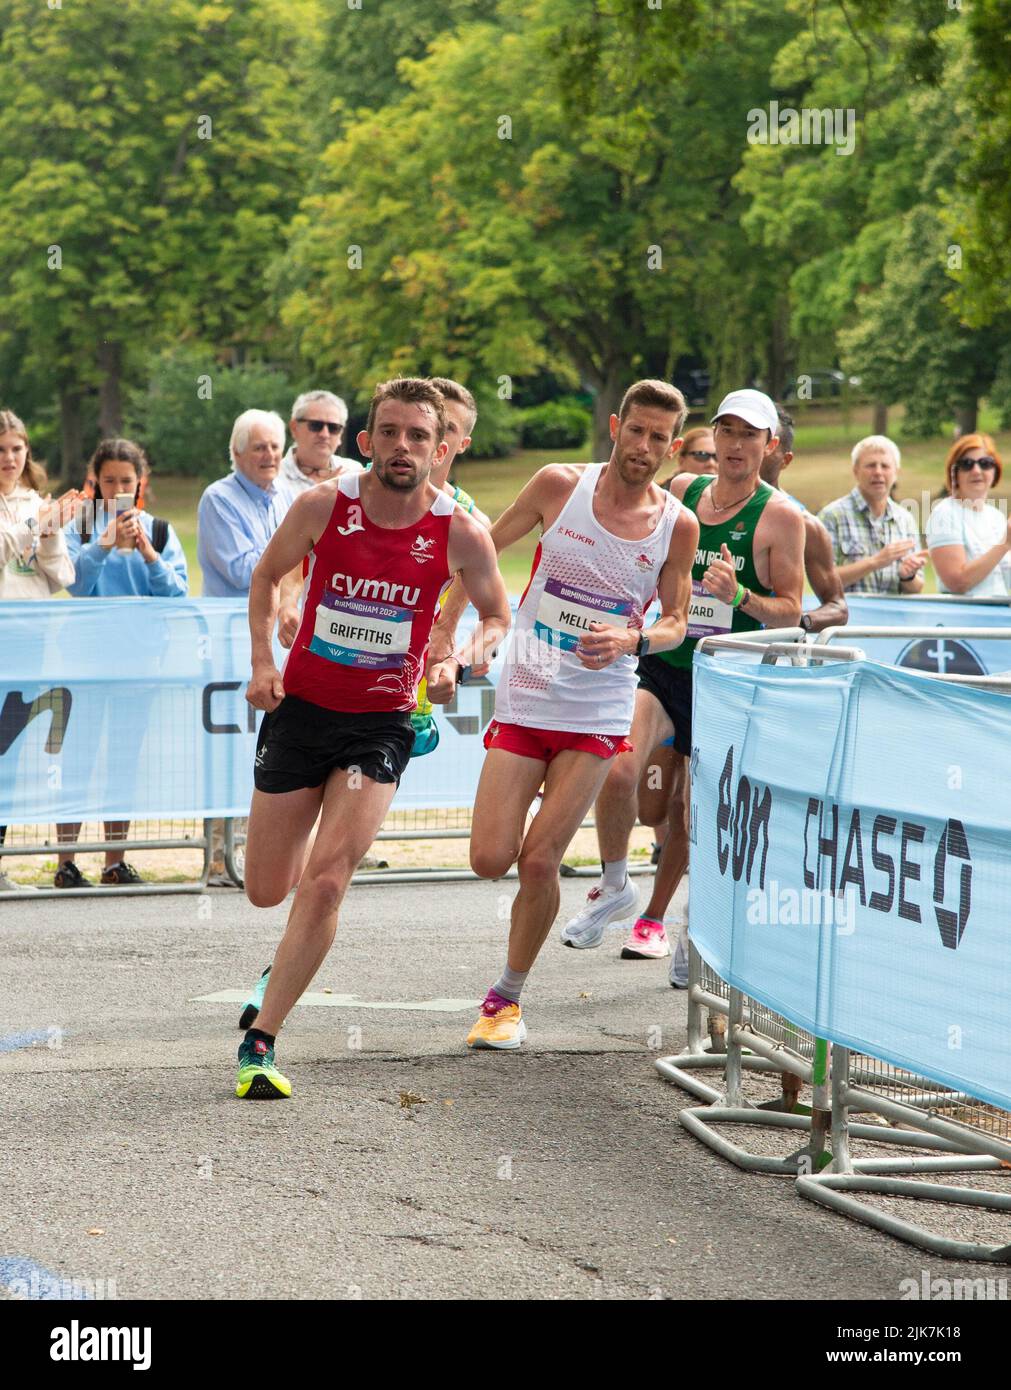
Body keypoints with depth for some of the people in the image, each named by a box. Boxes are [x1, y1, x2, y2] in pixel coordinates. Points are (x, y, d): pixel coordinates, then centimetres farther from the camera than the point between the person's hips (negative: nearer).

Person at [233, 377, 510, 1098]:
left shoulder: (461, 533, -10)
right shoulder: (322, 506, -9)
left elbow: (497, 617, 6)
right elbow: (267, 578, 9)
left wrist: (459, 661, -14)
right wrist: (263, 662, -4)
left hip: (381, 723, -1)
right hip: (301, 707, 2)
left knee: (325, 884, -17)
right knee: (267, 891, 8)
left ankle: (260, 1041, -8)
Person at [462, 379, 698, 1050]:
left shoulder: (678, 524, -3)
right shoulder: (560, 485, -4)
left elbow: (676, 622, 7)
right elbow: (483, 549, 9)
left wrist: (633, 640, -14)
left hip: (597, 714, -1)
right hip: (523, 698, 1)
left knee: (539, 861, -7)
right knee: (491, 859, -7)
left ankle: (508, 997, 13)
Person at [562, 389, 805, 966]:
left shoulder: (780, 516, -6)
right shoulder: (680, 491, 5)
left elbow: (791, 611, -7)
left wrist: (739, 596, -23)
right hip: (659, 664, 2)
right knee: (619, 769, -23)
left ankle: (654, 918, 29)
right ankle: (614, 884, -2)